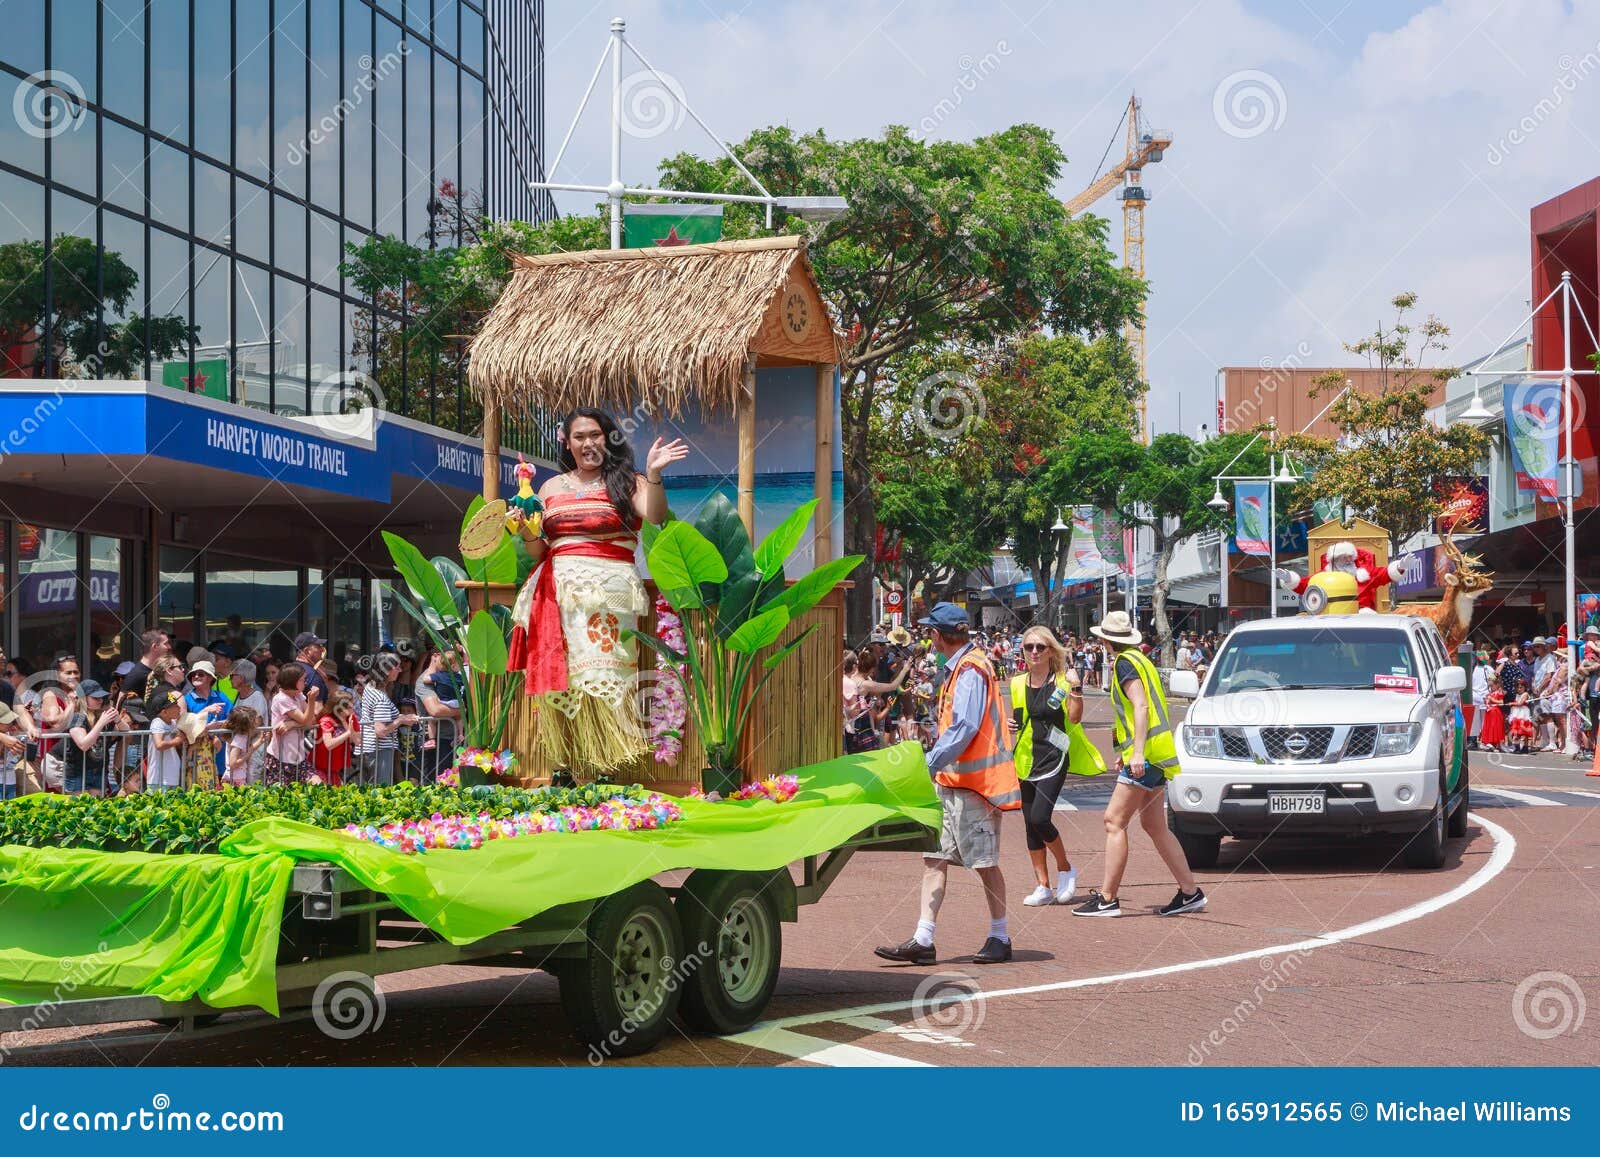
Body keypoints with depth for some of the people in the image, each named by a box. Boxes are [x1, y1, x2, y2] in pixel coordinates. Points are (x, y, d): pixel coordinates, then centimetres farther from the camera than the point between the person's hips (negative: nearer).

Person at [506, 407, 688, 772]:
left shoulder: (626, 483, 6)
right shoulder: (551, 488, 18)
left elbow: (655, 518, -12)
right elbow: (538, 553, 19)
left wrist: (653, 474, -23)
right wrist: (526, 530, 0)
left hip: (608, 592, -4)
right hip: (560, 592, 4)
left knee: (600, 674, -14)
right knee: (560, 678, -2)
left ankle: (606, 766, -13)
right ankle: (565, 766, 1)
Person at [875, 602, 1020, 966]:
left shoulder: (970, 670, -15)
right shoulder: (959, 668, 16)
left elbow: (963, 729, -23)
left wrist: (929, 765, -23)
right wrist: (934, 766, 16)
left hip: (974, 779, -10)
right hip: (952, 780, 10)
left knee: (984, 861, 0)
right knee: (934, 856, 4)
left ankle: (1000, 937, 12)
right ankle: (923, 940, 2)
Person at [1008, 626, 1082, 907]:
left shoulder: (1062, 680, -4)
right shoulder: (1018, 684, 11)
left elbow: (1074, 717, -15)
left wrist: (1076, 689, -27)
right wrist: (1011, 725, 2)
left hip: (1052, 759, -6)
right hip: (1025, 760, 6)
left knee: (1040, 818, -17)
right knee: (1030, 823, 5)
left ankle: (1065, 869, 6)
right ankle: (1044, 886, 13)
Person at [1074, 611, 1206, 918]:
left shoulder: (1125, 663, -10)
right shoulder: (1141, 660, 20)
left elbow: (1141, 707, -20)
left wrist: (1138, 752, -26)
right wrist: (1127, 750, 31)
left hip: (1146, 754, -10)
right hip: (1157, 753, 10)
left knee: (1115, 821, -9)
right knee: (1154, 826, 13)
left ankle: (1107, 898, -10)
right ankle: (1190, 892, 13)